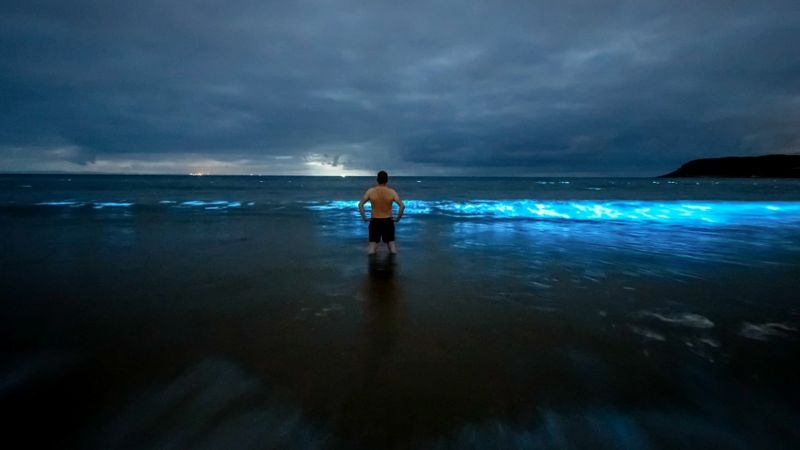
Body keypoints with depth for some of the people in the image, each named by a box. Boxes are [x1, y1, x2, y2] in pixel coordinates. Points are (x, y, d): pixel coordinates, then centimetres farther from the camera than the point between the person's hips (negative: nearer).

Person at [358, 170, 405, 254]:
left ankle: (372, 249, -18)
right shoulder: (392, 192, -7)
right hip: (388, 221, 0)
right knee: (391, 242, 16)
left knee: (373, 243, 11)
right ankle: (393, 249, -12)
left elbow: (360, 205, -9)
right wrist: (397, 218, -4)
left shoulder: (370, 191, -5)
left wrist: (364, 218, -1)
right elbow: (402, 206, -15)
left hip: (374, 221, 0)